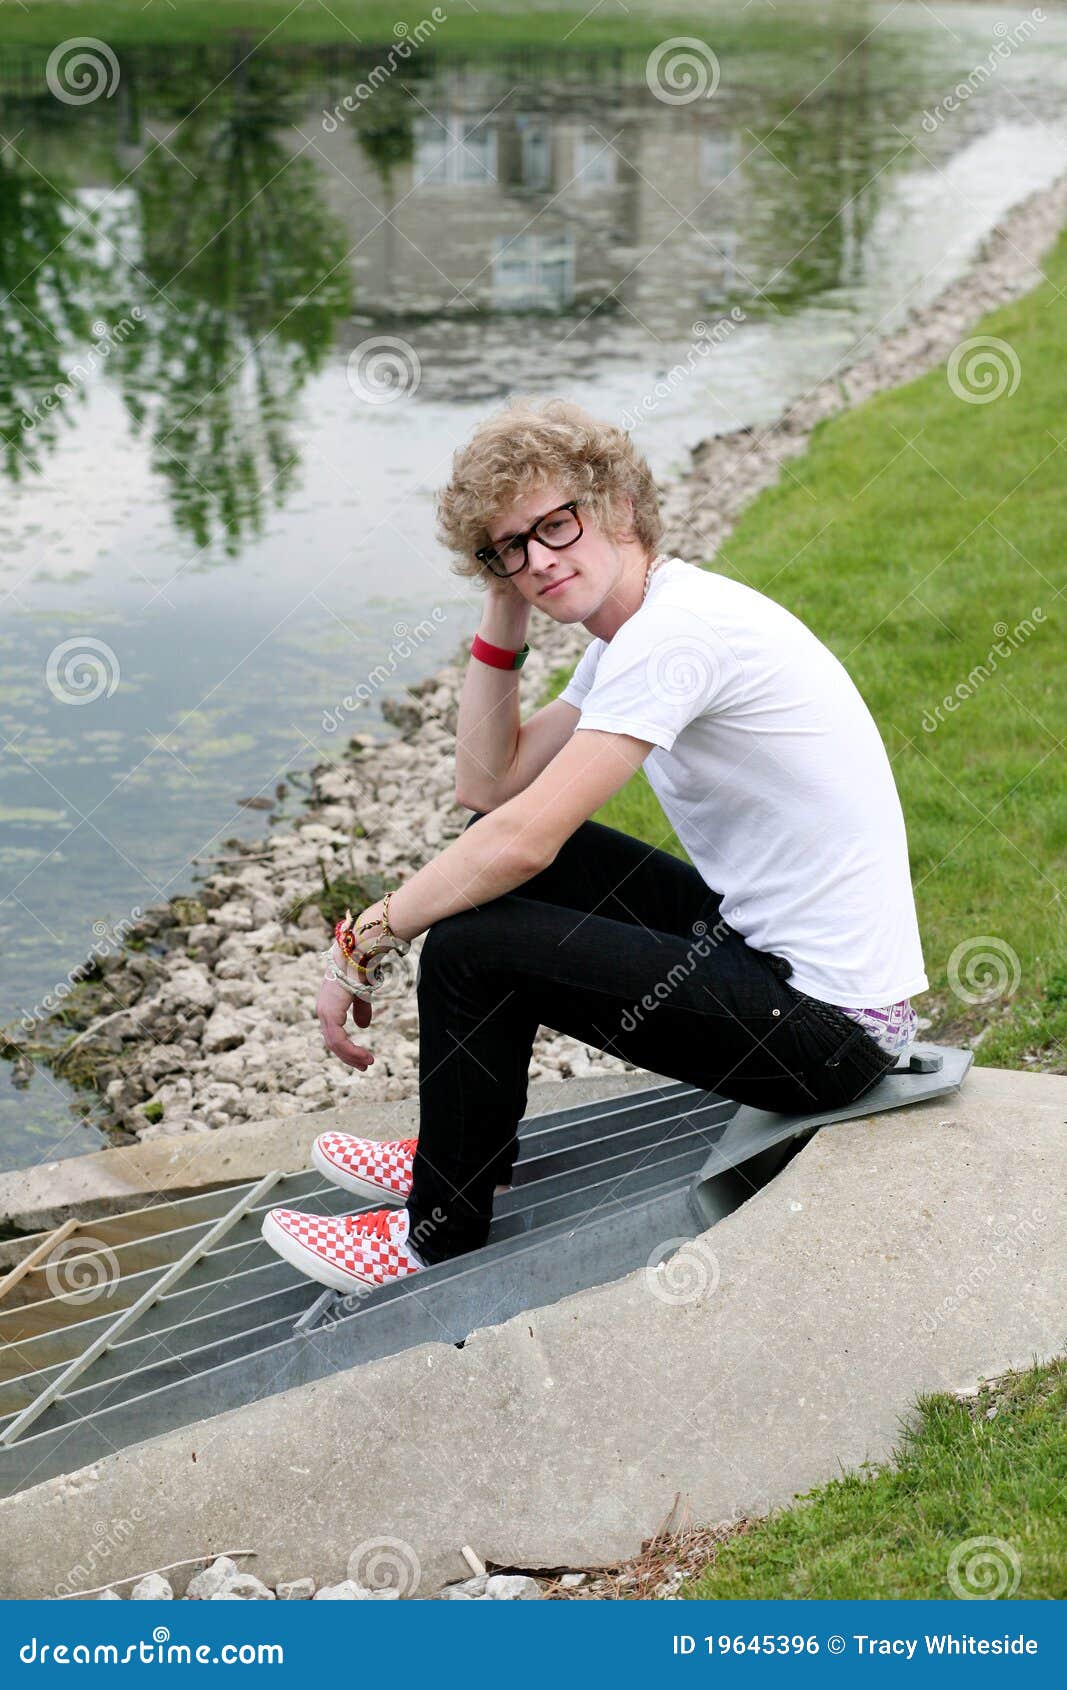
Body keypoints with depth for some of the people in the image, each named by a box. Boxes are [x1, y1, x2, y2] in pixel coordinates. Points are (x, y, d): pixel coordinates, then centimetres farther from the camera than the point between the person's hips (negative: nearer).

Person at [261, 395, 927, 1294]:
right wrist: (503, 615, 3)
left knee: (468, 949, -12)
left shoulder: (674, 629, -22)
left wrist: (362, 943, -14)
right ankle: (464, 1153, 27)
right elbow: (488, 786, 11)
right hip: (766, 940, 10)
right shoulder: (631, 628, 10)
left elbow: (523, 840, -25)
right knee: (496, 859, 15)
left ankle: (439, 1237, 10)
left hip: (833, 1027, -10)